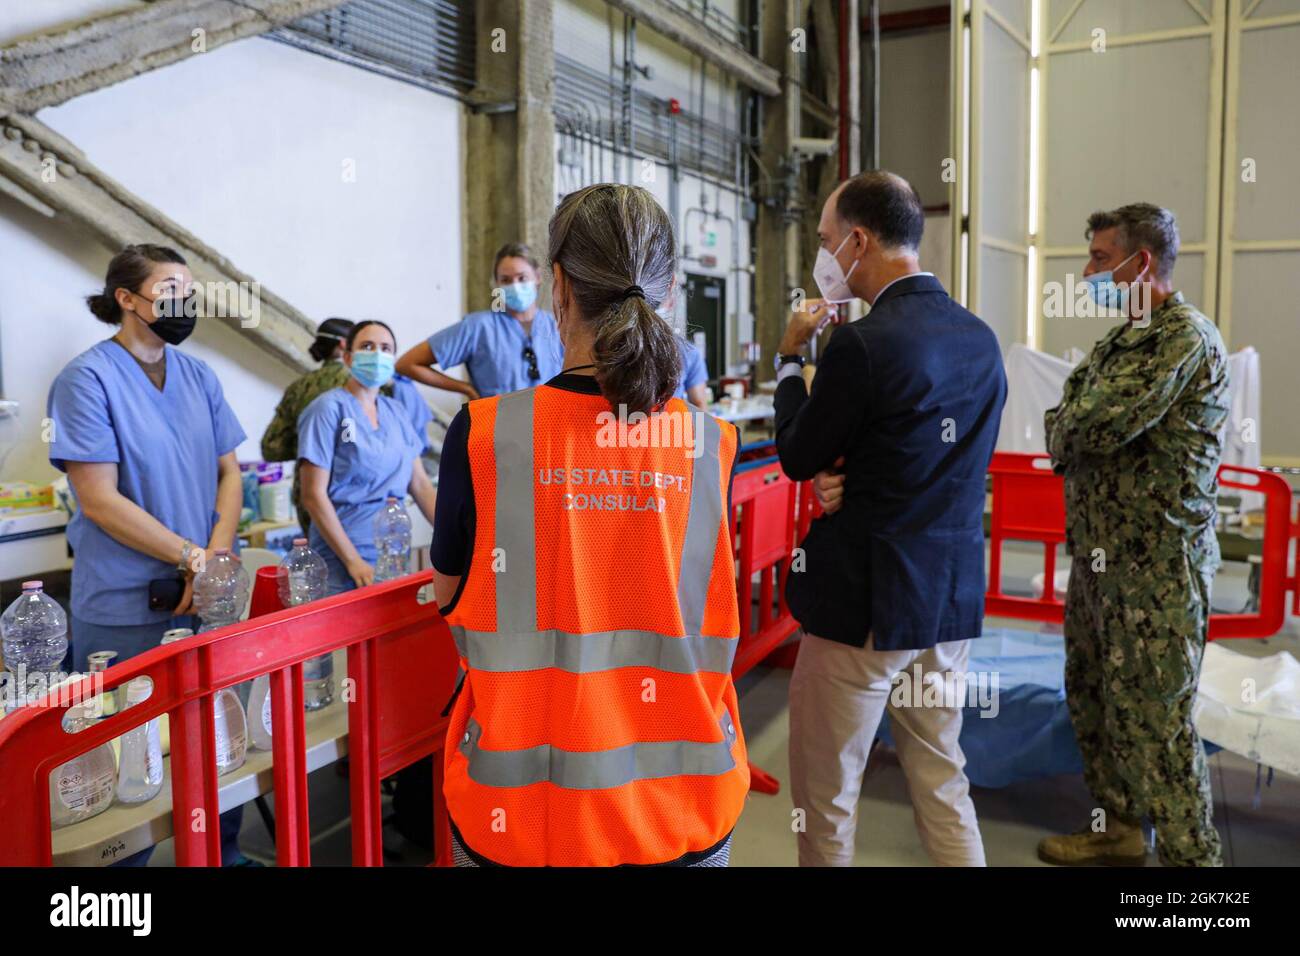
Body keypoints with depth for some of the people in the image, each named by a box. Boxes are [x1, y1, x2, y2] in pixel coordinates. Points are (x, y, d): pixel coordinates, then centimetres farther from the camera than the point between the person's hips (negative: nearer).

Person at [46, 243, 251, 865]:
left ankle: (223, 853, 32)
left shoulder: (198, 376, 8)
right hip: (128, 610, -5)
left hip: (210, 599, 6)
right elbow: (101, 500, -14)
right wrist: (194, 558, -15)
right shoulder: (87, 380, -10)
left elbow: (228, 472, 7)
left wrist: (217, 557, -8)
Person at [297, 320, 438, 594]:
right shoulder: (330, 408, -7)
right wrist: (354, 561, -15)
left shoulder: (395, 412, 10)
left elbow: (420, 484, 11)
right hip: (343, 563, -5)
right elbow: (313, 495, -11)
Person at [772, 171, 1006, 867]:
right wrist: (846, 475, -2)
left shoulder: (862, 344, -20)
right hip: (953, 598, 8)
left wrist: (790, 356, 2)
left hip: (865, 600, -7)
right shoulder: (981, 338, 4)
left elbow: (798, 459, -8)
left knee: (823, 799, 11)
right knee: (942, 784, 21)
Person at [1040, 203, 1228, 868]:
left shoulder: (1184, 337, -15)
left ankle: (1190, 855, 11)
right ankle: (1118, 827, 34)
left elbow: (1091, 427, -23)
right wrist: (1076, 432, -11)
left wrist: (1065, 427, -2)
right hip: (1097, 551, 9)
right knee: (1091, 696, 17)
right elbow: (1062, 426, 11)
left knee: (1153, 718, -3)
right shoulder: (1123, 338, 14)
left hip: (1154, 563, -9)